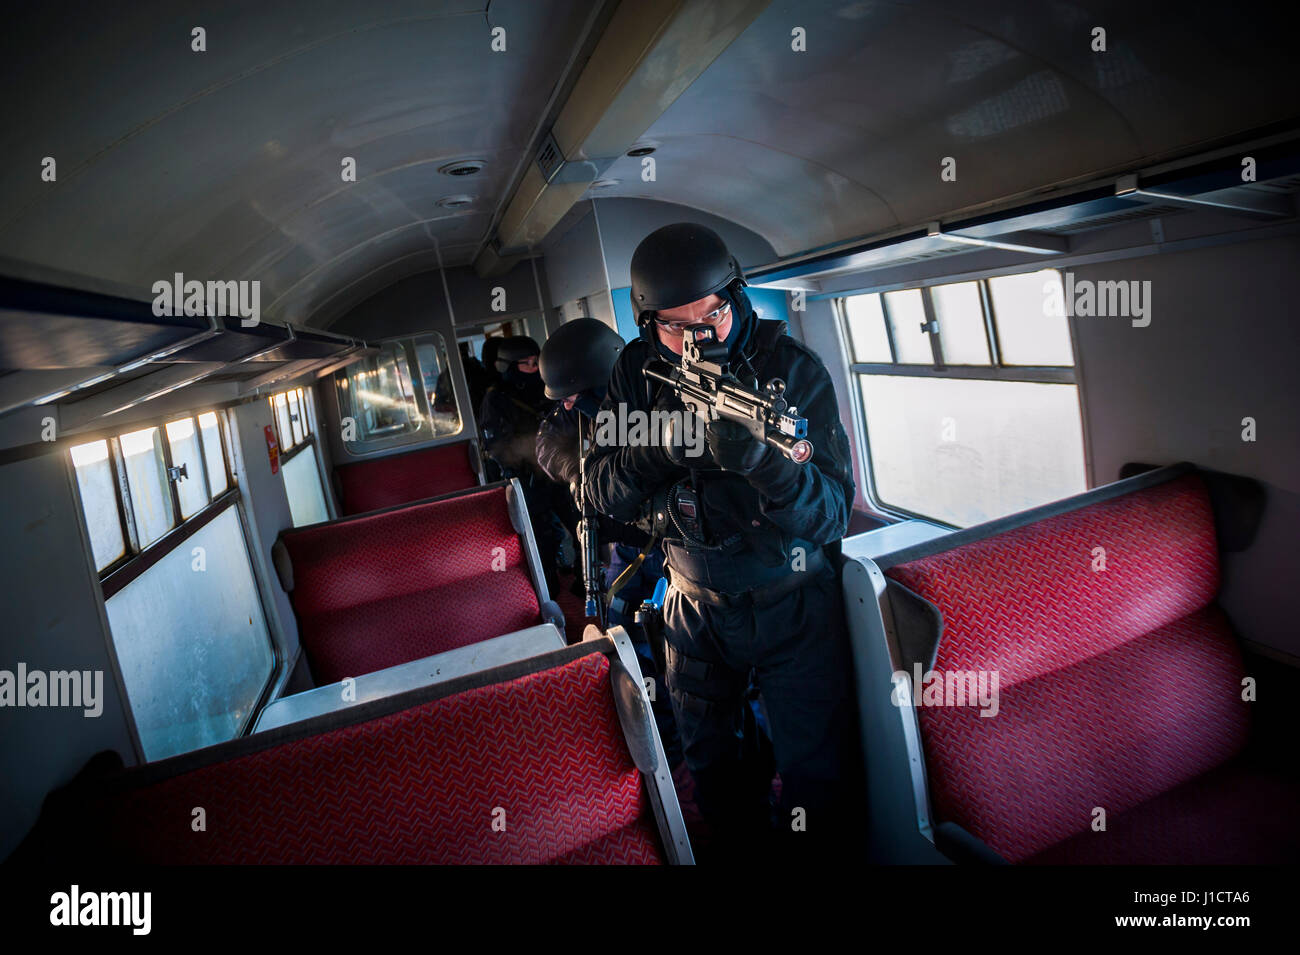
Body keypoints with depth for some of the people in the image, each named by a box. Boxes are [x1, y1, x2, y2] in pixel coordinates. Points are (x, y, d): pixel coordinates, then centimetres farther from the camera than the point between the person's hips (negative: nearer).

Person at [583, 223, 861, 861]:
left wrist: (761, 460, -42)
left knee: (816, 778, 8)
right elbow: (605, 494, -11)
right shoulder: (639, 370, -7)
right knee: (709, 760, 20)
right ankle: (742, 855, 46)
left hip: (792, 603, -3)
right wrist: (662, 445, -31)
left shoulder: (792, 367, -16)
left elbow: (832, 514, -22)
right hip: (696, 604, 3)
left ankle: (817, 856, 38)